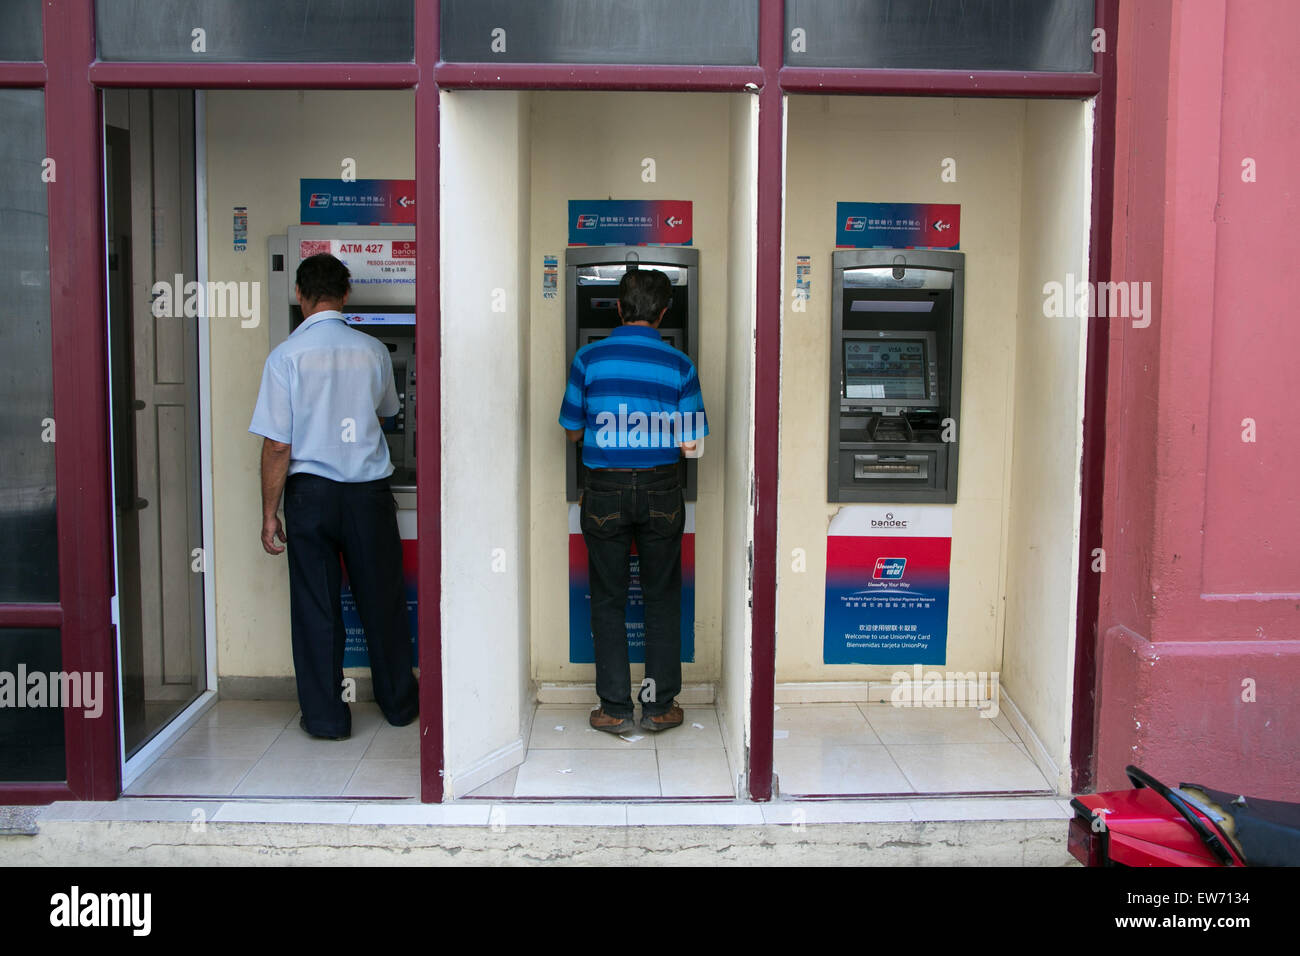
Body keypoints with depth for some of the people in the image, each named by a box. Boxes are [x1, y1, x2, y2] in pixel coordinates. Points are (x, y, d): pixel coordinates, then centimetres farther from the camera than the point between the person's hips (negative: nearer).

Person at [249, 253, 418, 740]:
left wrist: (269, 513, -3)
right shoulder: (373, 351, -1)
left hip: (311, 493, -2)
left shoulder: (286, 356, -9)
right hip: (369, 490, 2)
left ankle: (326, 715, 15)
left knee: (316, 606, 8)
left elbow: (277, 445, -11)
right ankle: (398, 702, 27)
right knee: (381, 599, 14)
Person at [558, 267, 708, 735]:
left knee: (609, 601, 10)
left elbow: (573, 431, 2)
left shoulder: (589, 359, -6)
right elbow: (689, 442, -6)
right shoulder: (680, 366, -5)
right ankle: (659, 706, 17)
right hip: (660, 491, 0)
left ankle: (615, 709, 13)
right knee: (661, 600, 12)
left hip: (604, 492, 0)